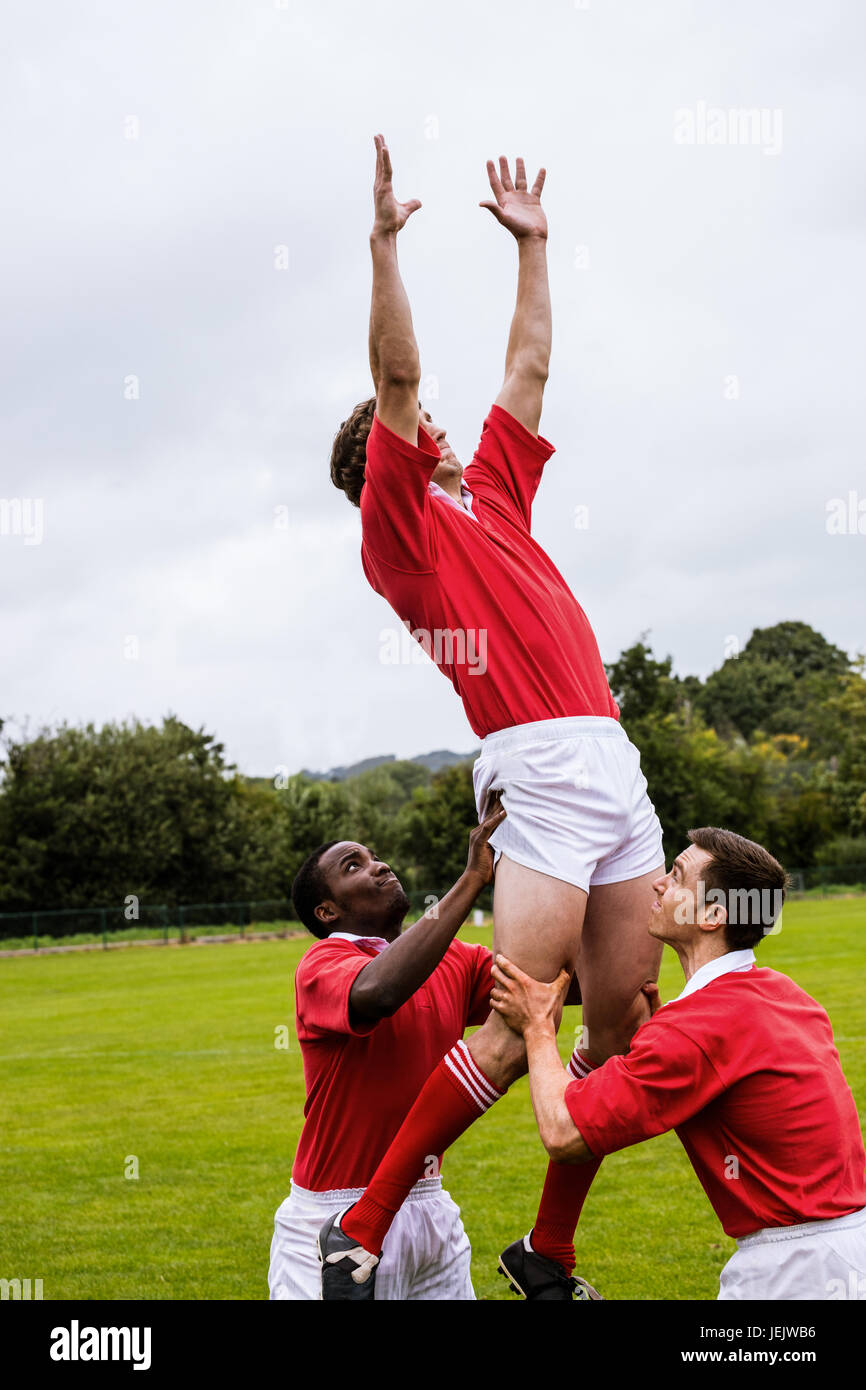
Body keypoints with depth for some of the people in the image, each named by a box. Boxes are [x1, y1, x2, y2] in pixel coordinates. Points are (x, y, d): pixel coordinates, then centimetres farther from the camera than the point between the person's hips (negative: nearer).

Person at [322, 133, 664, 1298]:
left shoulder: (494, 493, 23)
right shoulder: (401, 526, 4)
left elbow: (530, 367, 30)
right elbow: (397, 380, -6)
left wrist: (532, 244, 32)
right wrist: (385, 245, -10)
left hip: (614, 763, 8)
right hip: (539, 769, -7)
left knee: (623, 1025, 6)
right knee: (515, 1029, -14)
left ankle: (550, 1252, 17)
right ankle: (360, 1233, -3)